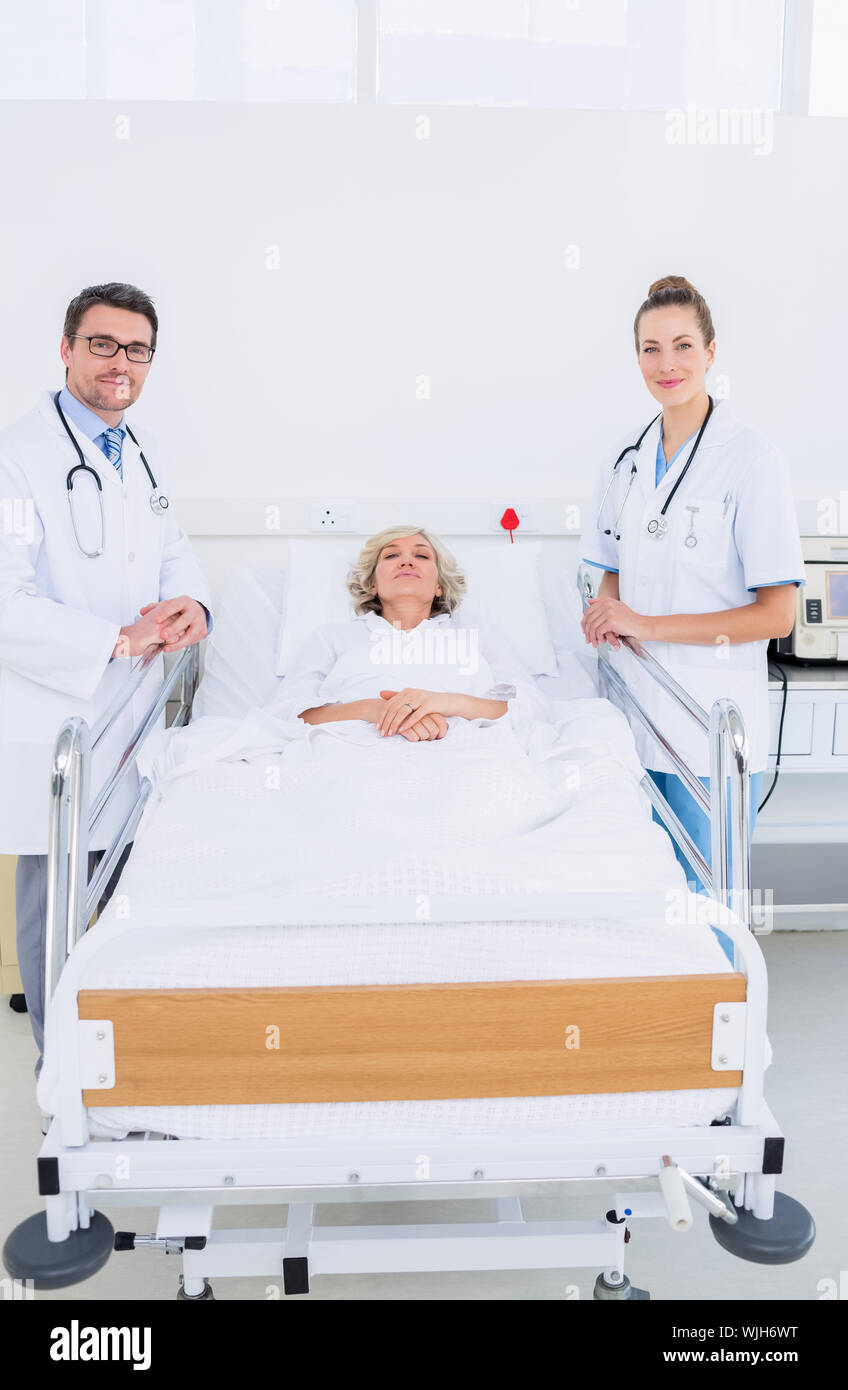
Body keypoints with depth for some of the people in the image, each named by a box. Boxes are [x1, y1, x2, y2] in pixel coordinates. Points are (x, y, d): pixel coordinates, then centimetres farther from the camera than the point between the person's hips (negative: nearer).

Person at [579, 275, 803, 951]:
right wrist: (607, 612, -3)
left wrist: (646, 624, -14)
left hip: (713, 729, -5)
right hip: (640, 712, 5)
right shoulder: (627, 460, 9)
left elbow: (776, 615, -12)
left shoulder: (751, 459, -9)